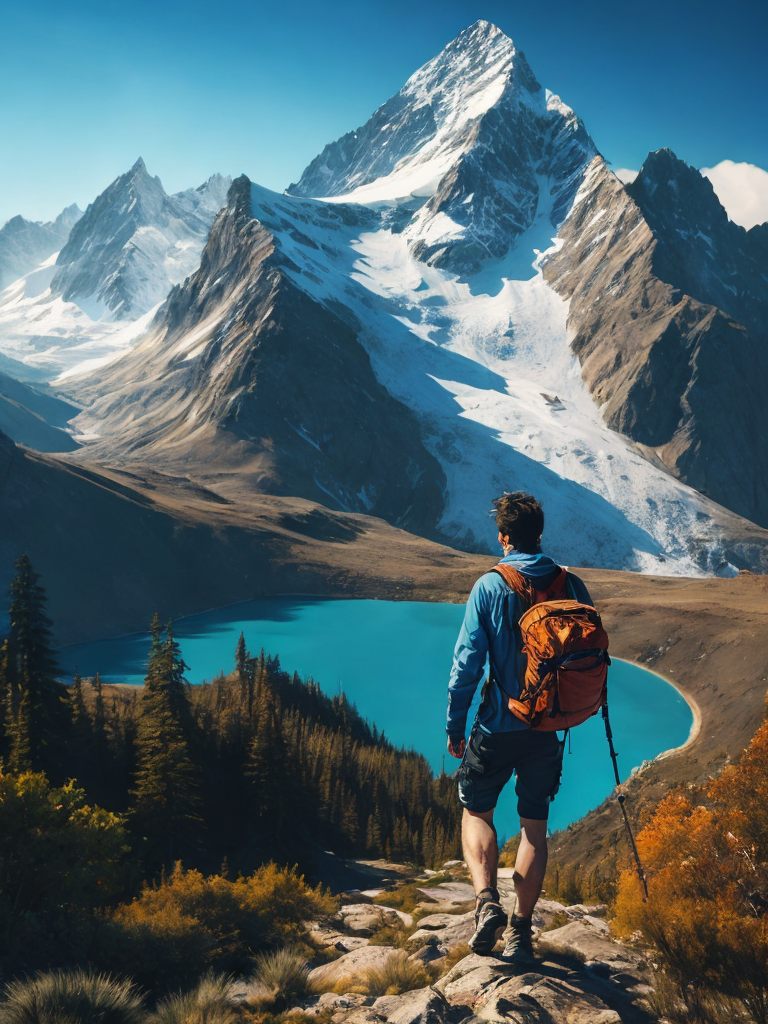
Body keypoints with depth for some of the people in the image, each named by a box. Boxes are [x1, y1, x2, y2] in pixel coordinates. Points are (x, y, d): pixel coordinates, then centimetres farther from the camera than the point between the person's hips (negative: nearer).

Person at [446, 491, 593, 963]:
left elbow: (468, 662, -11)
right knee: (535, 825, 13)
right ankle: (521, 932, 17)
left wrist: (454, 725, -2)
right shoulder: (572, 585, 0)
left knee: (476, 811, 16)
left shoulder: (490, 587, -10)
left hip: (499, 725, -3)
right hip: (550, 728, 3)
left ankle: (487, 901, -3)